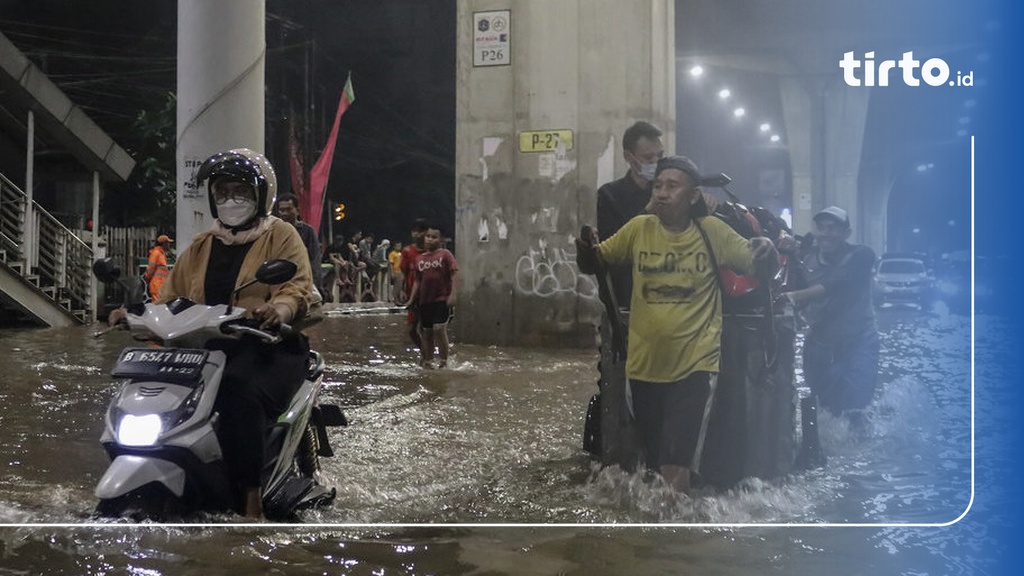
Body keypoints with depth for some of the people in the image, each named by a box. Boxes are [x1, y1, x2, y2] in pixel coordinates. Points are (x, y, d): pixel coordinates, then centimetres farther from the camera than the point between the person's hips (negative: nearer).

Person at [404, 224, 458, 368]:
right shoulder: (420, 259, 11)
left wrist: (452, 294, -15)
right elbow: (417, 280, 13)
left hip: (442, 299, -5)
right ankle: (428, 360, 23)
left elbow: (453, 275, -6)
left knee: (439, 328, -14)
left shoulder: (444, 254, -2)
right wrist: (411, 299, 6)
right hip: (425, 300, 5)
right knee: (427, 331, 11)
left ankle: (444, 361, -4)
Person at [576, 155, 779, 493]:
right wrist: (586, 250, -14)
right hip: (644, 366, 3)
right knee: (651, 464, 20)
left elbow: (761, 268, 1)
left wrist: (766, 252, -23)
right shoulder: (639, 228, -1)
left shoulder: (712, 232, -5)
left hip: (695, 366, -3)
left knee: (675, 471, -15)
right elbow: (596, 262, 9)